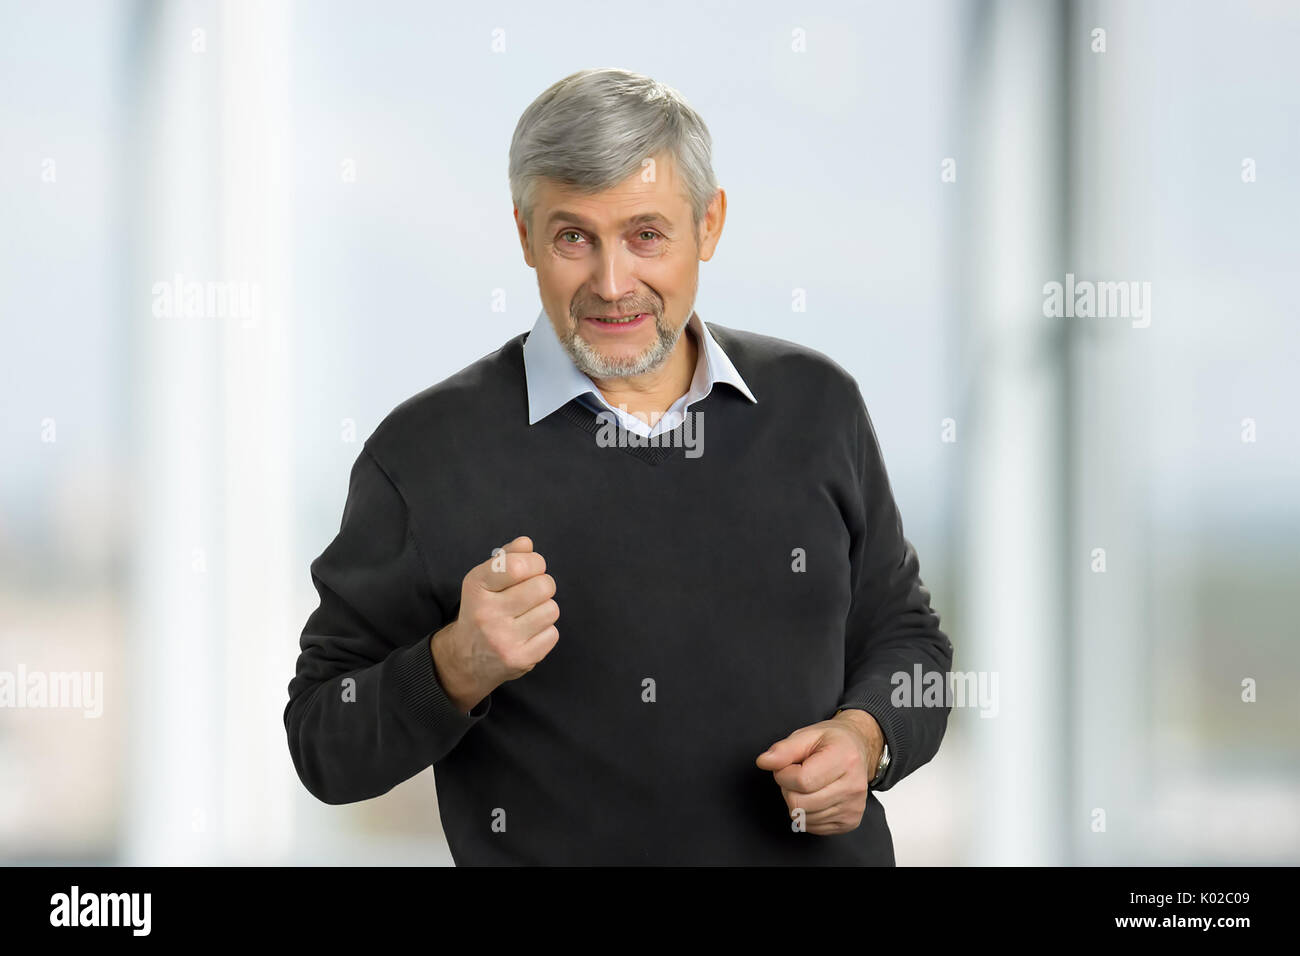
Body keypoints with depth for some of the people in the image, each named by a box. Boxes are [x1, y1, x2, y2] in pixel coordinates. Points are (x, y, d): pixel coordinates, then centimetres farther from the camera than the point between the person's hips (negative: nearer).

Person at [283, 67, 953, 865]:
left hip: (822, 854, 2)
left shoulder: (816, 406, 6)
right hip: (550, 853, -1)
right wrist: (458, 670, -19)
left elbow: (905, 637, 15)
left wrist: (865, 737, -3)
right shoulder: (422, 454, -5)